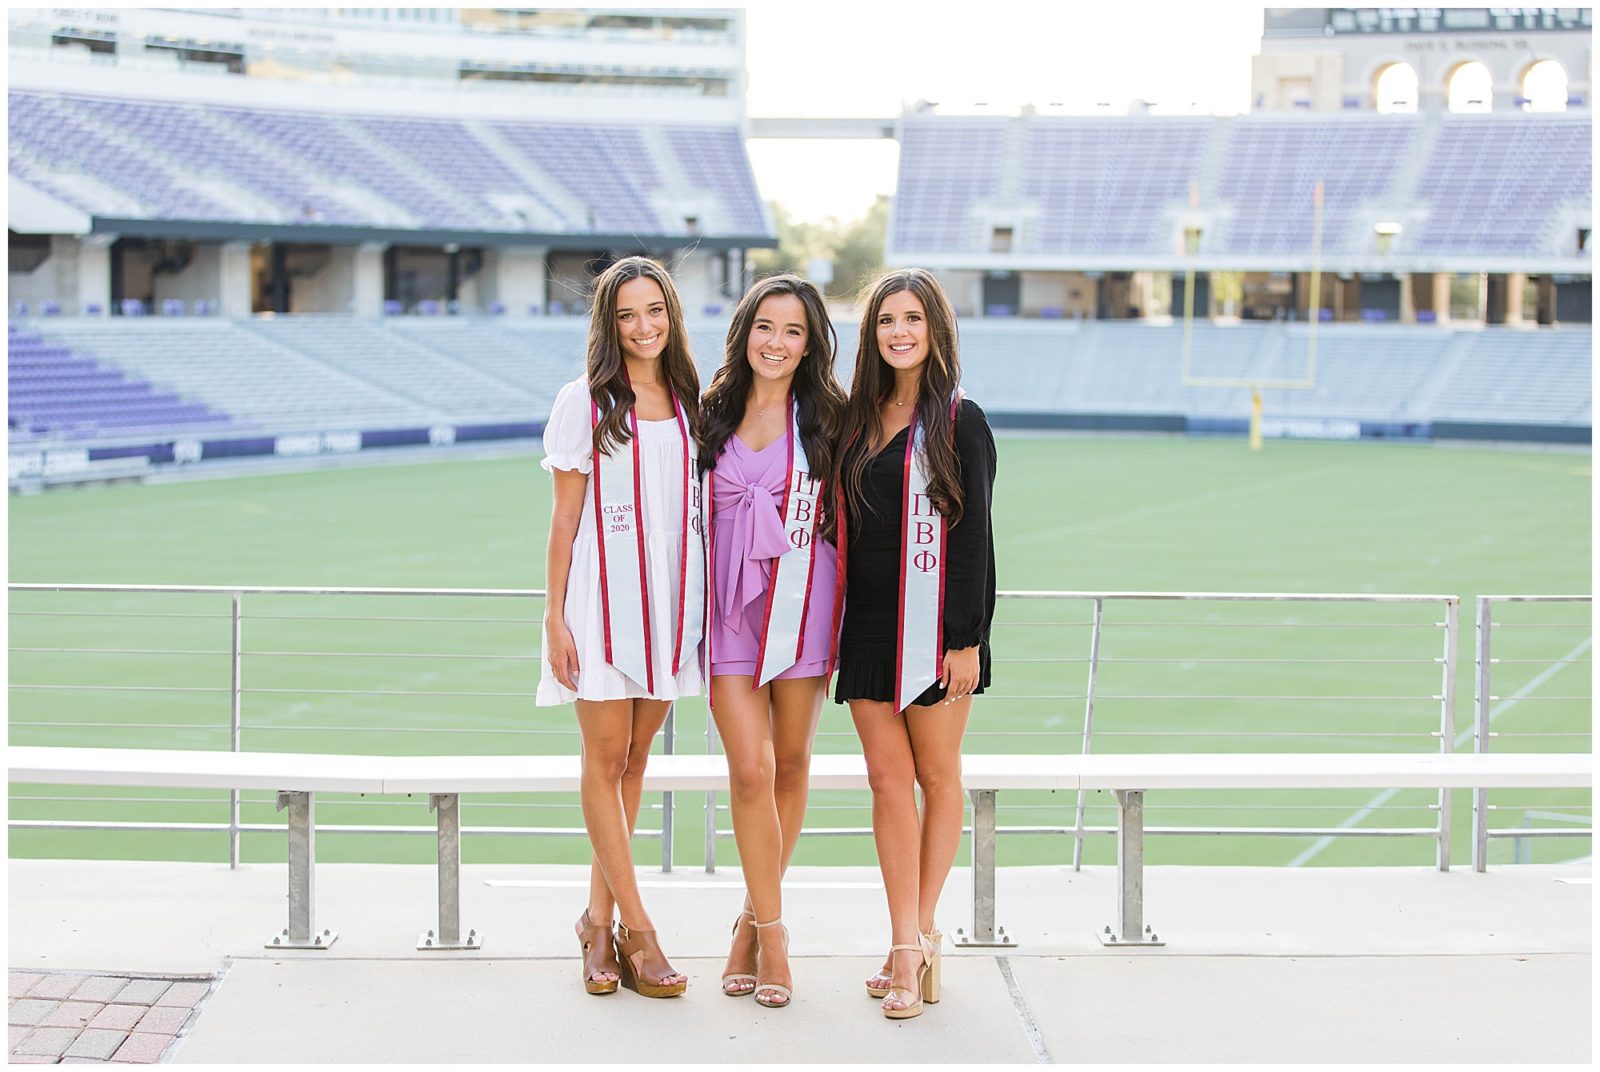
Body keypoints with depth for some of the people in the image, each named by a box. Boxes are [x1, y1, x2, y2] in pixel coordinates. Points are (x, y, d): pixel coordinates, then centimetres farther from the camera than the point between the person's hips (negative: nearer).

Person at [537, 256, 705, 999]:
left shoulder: (690, 403, 10)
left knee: (635, 759, 7)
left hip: (671, 596, 4)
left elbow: (697, 505, 14)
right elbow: (565, 517, -2)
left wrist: (703, 605, 10)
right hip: (603, 595, -4)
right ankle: (636, 930, 0)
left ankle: (599, 919, 14)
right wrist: (555, 616, -6)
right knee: (607, 757, -4)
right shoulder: (585, 403, -2)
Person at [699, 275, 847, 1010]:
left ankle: (753, 919, 21)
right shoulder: (714, 413, 7)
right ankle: (772, 931, 0)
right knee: (750, 768, -9)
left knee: (790, 764, 6)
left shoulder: (827, 416, 2)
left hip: (802, 598, 0)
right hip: (729, 601, 0)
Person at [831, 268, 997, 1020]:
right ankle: (908, 947, 3)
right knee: (888, 779, 1)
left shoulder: (959, 422, -3)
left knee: (936, 775, 4)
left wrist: (967, 638, -12)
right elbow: (844, 528, 14)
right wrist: (834, 631, 10)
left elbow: (974, 536, -7)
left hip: (933, 625, -4)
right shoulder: (857, 420, 11)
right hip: (868, 626, 5)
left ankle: (920, 933, 13)